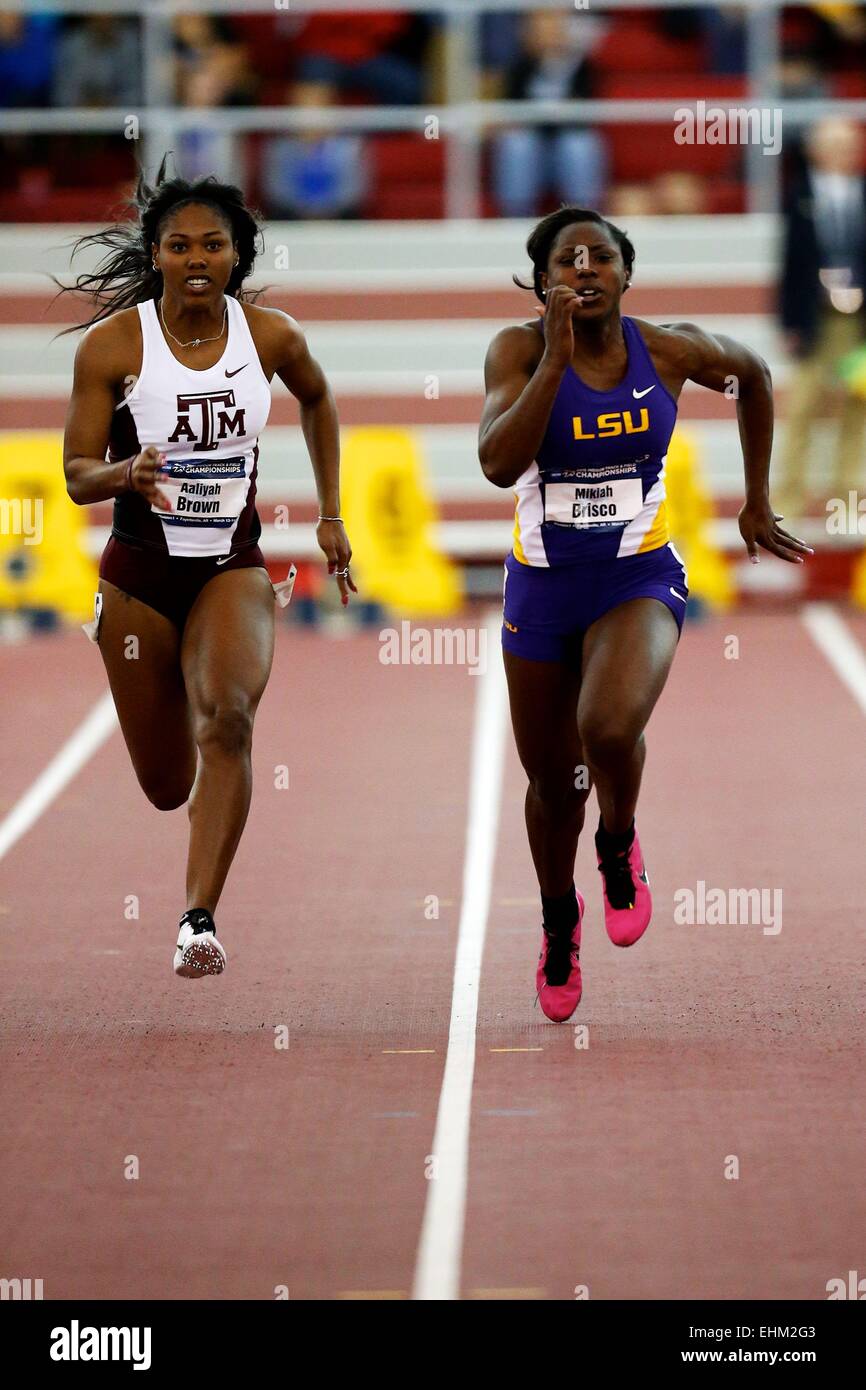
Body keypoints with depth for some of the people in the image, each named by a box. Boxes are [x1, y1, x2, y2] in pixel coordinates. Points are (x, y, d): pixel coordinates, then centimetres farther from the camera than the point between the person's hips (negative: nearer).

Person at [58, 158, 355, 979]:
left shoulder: (270, 336, -4)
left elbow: (317, 400, 18)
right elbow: (76, 475, -10)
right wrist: (126, 473, -33)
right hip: (140, 573, 0)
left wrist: (330, 514, 17)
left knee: (227, 719, -29)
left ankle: (199, 921, -31)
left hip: (233, 566, 0)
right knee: (166, 786, 10)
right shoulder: (111, 344, -11)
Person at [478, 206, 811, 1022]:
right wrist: (557, 355, -29)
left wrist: (756, 502, 16)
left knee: (609, 728, -31)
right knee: (551, 779, 14)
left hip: (639, 580, -1)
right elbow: (498, 464, -27)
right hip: (543, 585, 1)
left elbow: (753, 373, 14)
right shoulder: (520, 350, -12)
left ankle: (619, 848, 4)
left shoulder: (670, 350, -9)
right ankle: (558, 924, 44)